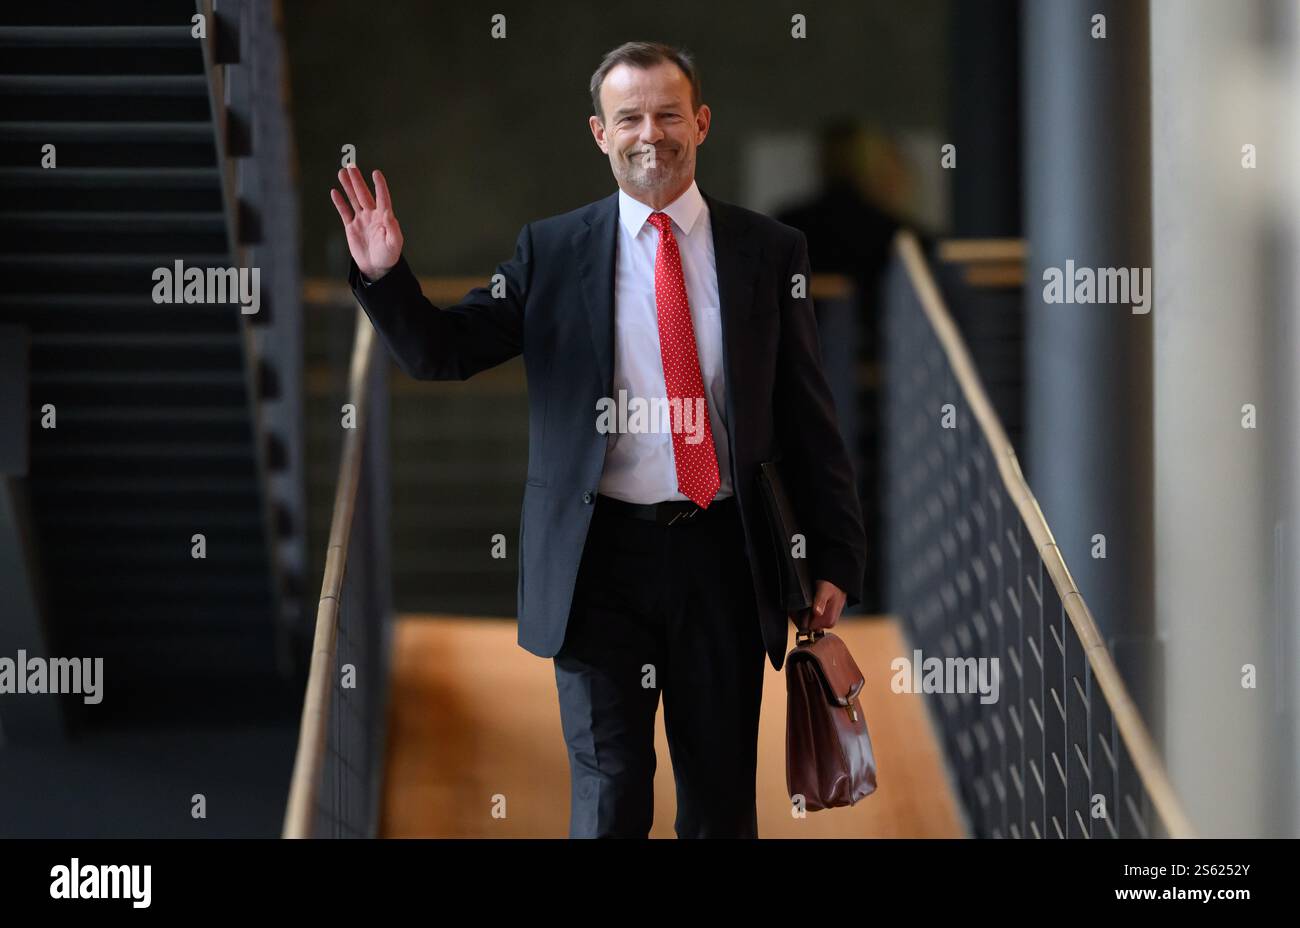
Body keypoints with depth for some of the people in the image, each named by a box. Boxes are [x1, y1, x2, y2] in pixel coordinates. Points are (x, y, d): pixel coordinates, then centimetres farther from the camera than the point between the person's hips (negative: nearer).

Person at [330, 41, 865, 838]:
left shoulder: (769, 252, 5)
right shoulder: (552, 252, 4)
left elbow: (810, 421, 6)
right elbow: (442, 352, 2)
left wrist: (835, 559, 2)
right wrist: (385, 275, -17)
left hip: (721, 559, 1)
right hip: (600, 556, -1)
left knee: (722, 801, 8)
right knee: (609, 800, 0)